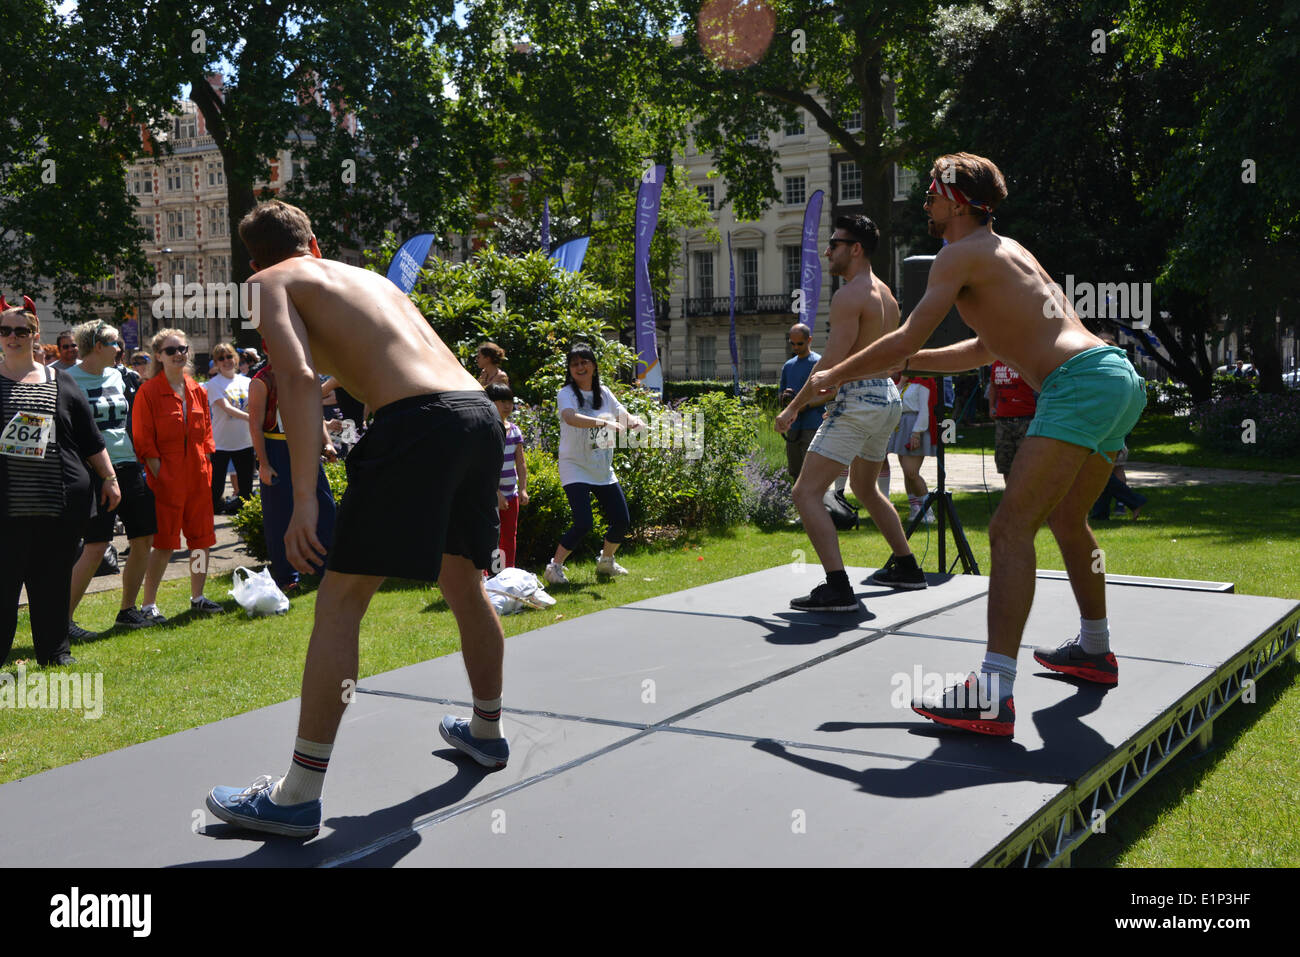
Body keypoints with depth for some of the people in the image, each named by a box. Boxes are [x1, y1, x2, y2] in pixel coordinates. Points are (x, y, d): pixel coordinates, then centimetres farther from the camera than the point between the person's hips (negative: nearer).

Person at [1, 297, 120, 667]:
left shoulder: (60, 383, 11)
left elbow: (90, 439, 14)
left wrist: (109, 478, 13)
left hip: (61, 502, 2)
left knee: (54, 580, 8)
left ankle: (55, 651, 19)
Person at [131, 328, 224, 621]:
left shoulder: (198, 391, 11)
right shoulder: (148, 392, -6)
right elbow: (143, 441, -7)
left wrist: (206, 465, 7)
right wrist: (158, 474, -12)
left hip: (198, 478, 6)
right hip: (167, 480, -5)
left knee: (202, 538, 10)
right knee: (165, 543, -3)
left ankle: (198, 597, 24)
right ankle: (148, 605, 7)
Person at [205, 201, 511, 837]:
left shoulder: (271, 283, 12)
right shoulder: (372, 277, 31)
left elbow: (298, 378, -7)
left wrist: (303, 497, -13)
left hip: (419, 420, -7)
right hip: (481, 410, 7)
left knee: (340, 600, -1)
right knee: (464, 582, 25)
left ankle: (298, 794, 1)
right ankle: (487, 731, 41)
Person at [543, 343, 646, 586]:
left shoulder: (603, 393, 8)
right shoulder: (566, 394, -10)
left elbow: (624, 417, 9)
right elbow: (571, 418, -31)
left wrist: (635, 421, -16)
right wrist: (603, 422, -44)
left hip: (603, 470, 6)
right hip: (575, 468, -6)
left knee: (622, 520, 7)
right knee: (583, 523, -18)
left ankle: (606, 561, 31)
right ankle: (554, 567, -1)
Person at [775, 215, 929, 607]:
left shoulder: (849, 295, -14)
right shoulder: (885, 293, 16)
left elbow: (832, 362, -20)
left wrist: (793, 408, -13)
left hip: (858, 400, -10)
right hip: (888, 398, 10)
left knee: (806, 492, -11)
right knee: (865, 486, 28)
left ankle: (837, 588, -20)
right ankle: (906, 567, 34)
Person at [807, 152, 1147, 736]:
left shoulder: (960, 255, -1)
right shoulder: (1007, 250, 28)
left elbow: (904, 340, -7)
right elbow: (989, 348, 37)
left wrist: (834, 375, 7)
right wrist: (906, 361, 34)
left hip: (1080, 383, -10)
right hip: (1120, 380, 10)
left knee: (1011, 528, -17)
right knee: (1067, 520, 27)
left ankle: (993, 695, -25)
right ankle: (1095, 650, 43)